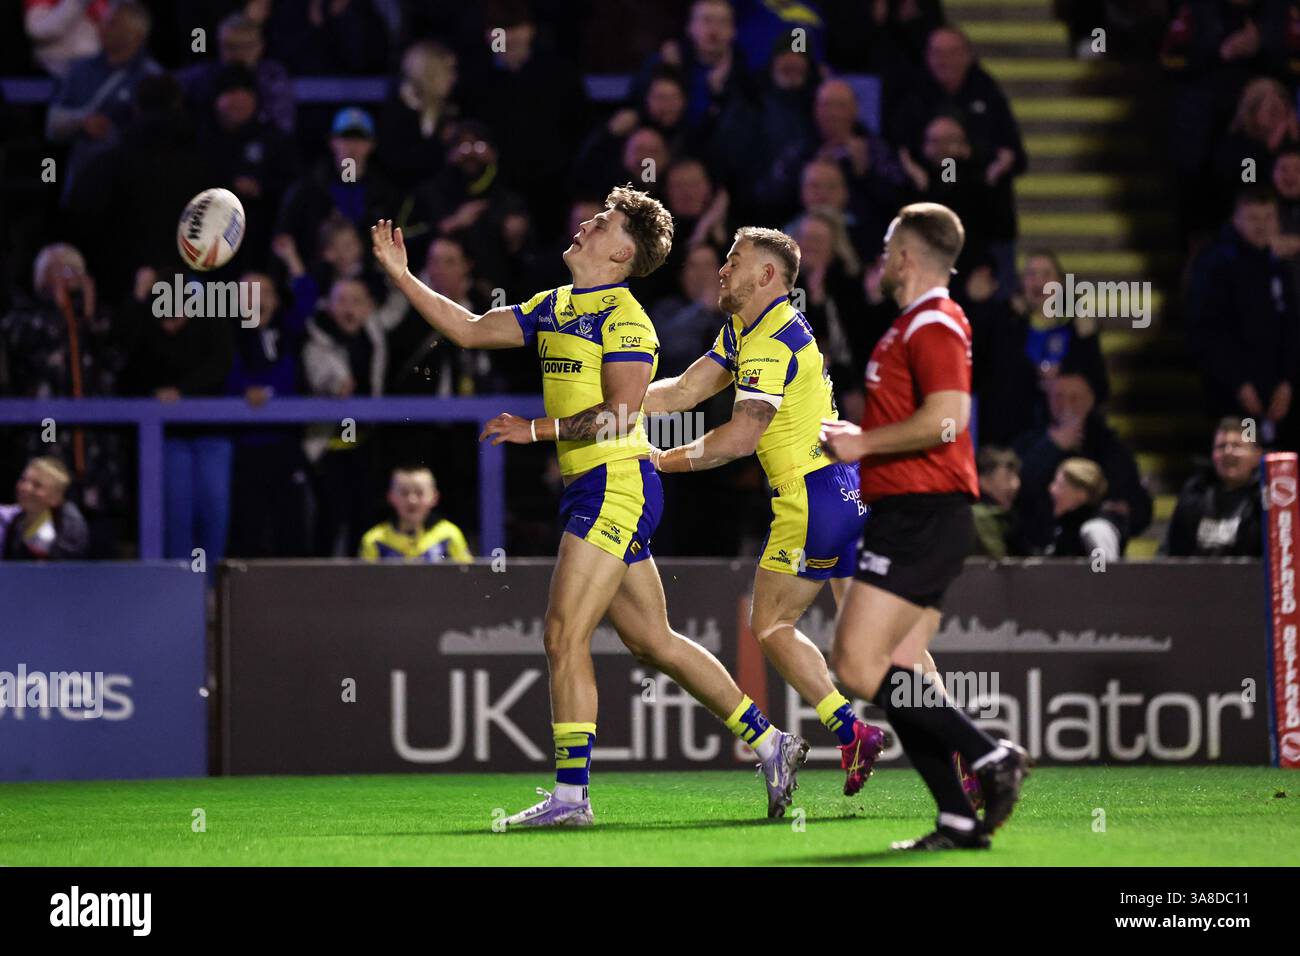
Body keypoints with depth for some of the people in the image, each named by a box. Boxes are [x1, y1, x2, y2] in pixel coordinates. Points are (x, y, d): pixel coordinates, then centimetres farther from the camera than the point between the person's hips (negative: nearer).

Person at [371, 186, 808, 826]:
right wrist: (401, 276, 14)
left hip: (617, 485, -9)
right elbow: (470, 331, 19)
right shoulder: (553, 308, 17)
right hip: (590, 491, 9)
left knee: (564, 635, -11)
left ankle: (570, 794, -9)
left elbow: (619, 415, -19)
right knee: (654, 643, 11)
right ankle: (770, 743, 19)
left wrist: (537, 430, -19)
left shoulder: (623, 318, -10)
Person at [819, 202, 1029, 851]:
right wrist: (855, 436, 19)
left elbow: (946, 417, -25)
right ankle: (960, 820, 5)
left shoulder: (933, 326, -12)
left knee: (858, 664, -14)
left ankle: (991, 757, -14)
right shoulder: (916, 325, 20)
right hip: (915, 514, 11)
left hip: (920, 516, -11)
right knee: (901, 671, 7)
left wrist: (863, 443, -15)